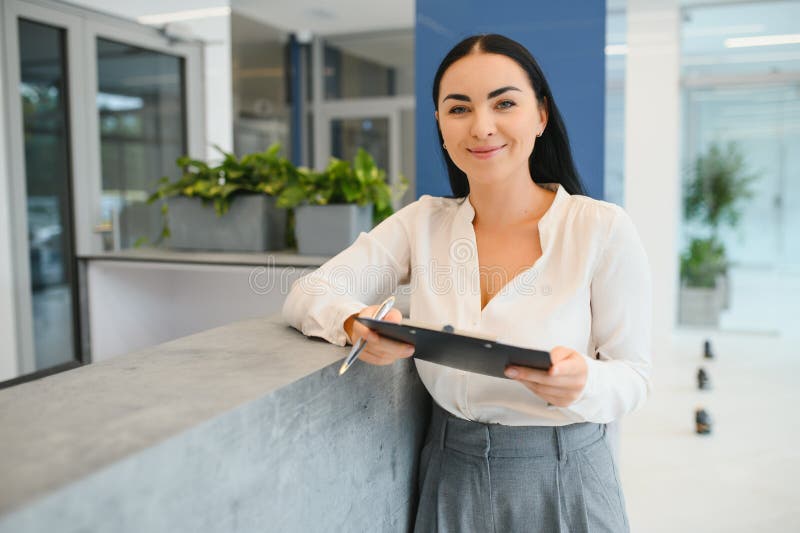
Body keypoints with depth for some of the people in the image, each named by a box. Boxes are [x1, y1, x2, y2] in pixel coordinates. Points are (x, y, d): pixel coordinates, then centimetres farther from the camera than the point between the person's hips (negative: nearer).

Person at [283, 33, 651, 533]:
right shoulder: (422, 222, -4)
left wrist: (581, 383, -32)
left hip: (563, 484, -2)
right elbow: (307, 294, -9)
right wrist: (355, 324, -31)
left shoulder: (602, 228, -14)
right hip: (448, 478, 3)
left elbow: (633, 376, -9)